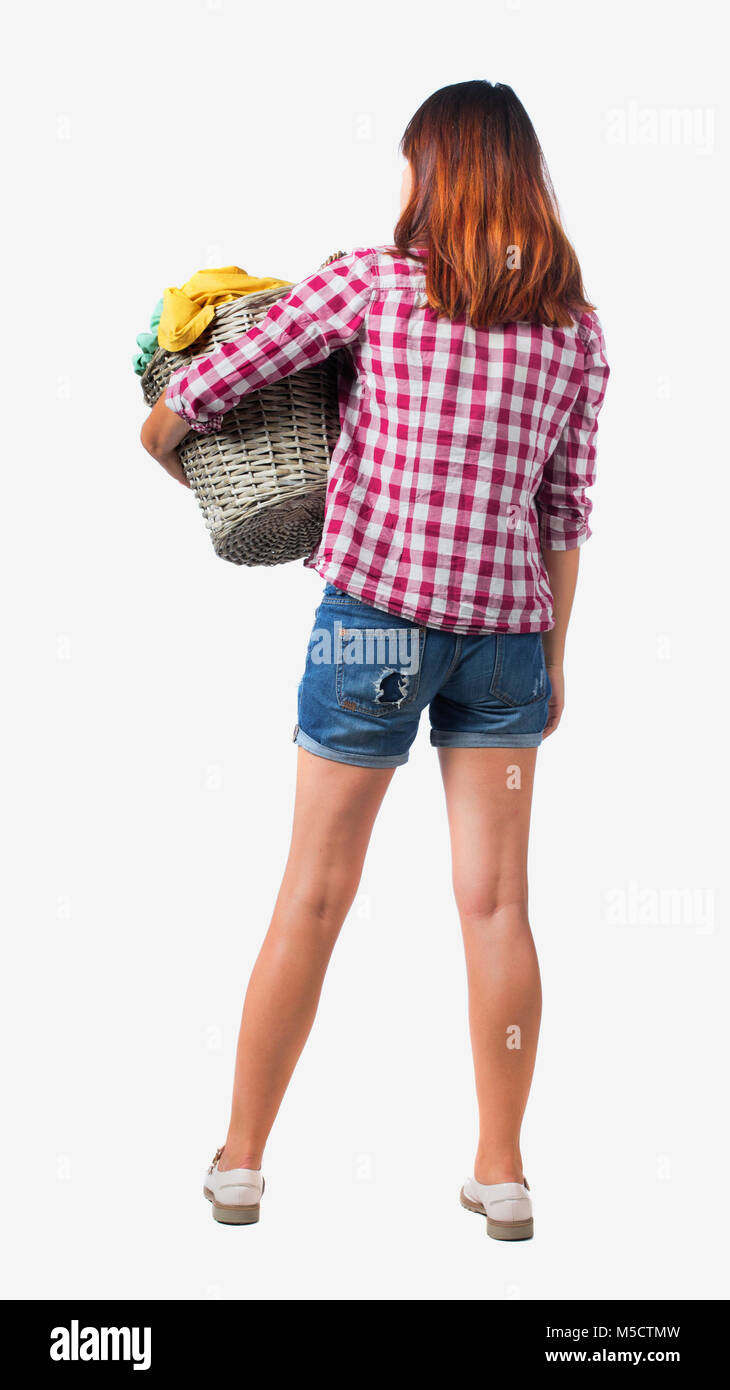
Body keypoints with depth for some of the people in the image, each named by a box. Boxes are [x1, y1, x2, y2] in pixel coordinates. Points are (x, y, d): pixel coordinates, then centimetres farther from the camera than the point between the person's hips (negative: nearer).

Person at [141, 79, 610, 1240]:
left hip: (377, 609, -3)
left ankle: (240, 1160, 17)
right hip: (507, 623, 3)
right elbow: (566, 509, 8)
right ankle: (502, 1174, 15)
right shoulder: (575, 325, 6)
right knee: (497, 901, 7)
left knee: (314, 897, 6)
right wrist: (551, 657, 16)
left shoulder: (370, 283, -3)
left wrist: (163, 446, 20)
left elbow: (197, 392, -1)